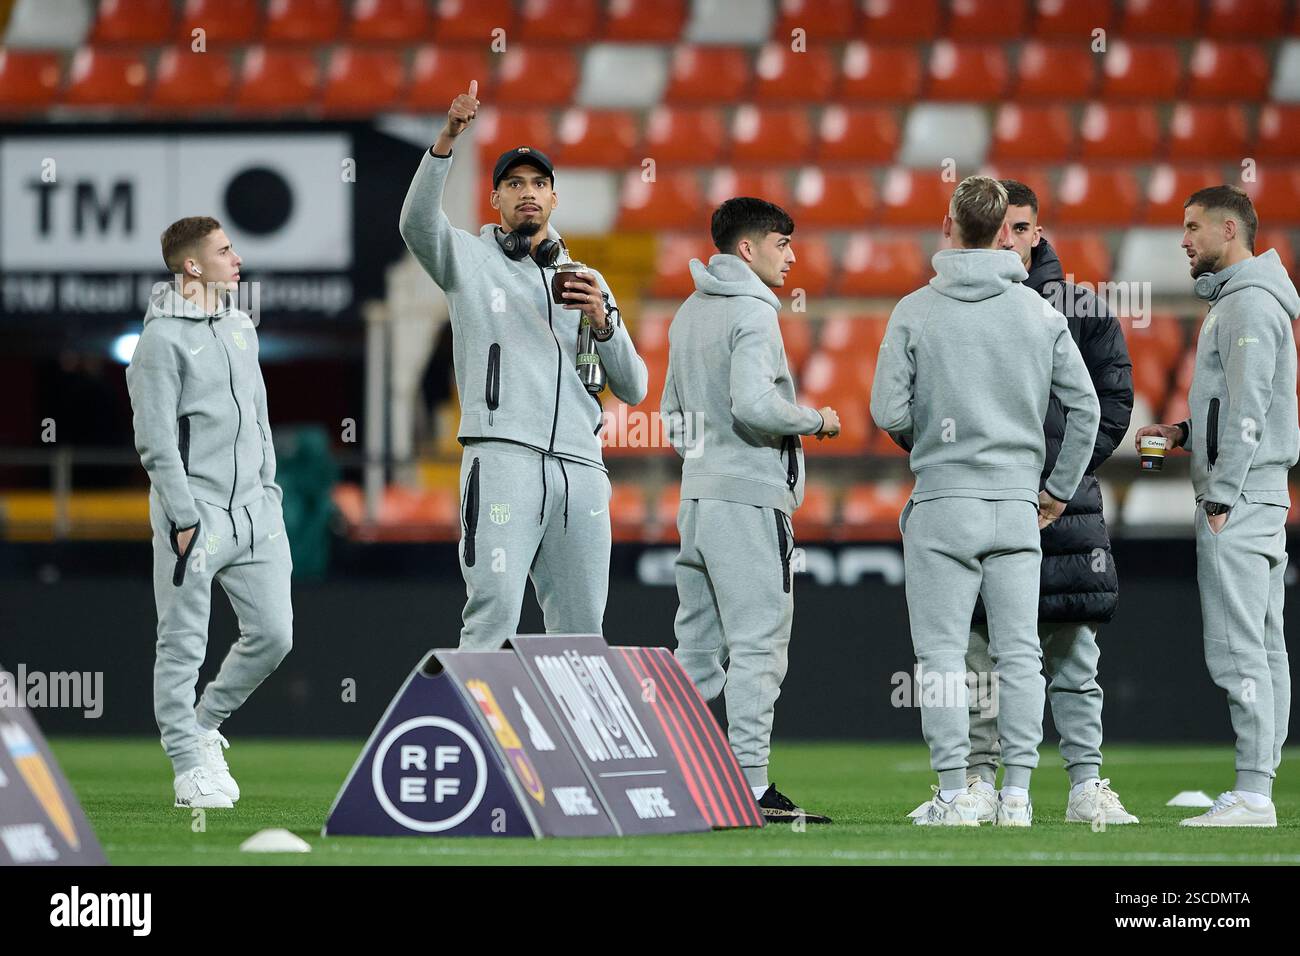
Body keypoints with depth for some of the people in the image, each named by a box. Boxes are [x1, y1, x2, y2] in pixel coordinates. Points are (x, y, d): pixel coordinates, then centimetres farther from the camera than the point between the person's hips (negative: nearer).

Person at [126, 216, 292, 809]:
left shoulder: (240, 327, 16)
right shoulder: (163, 338, -8)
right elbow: (156, 441, -13)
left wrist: (270, 492, 14)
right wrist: (185, 519, -17)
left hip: (253, 508, 7)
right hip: (194, 508, -7)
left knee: (272, 633, 5)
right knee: (185, 643, -3)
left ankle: (204, 724, 23)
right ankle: (190, 762, 3)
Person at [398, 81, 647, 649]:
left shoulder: (586, 282, 22)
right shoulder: (471, 259, 12)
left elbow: (633, 389, 16)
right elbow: (417, 222, -12)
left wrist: (603, 322, -3)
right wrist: (446, 141, -26)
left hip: (580, 468, 5)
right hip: (504, 457, -5)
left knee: (580, 632, 5)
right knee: (493, 613, -19)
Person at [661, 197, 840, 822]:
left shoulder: (690, 313, 16)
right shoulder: (752, 313, -12)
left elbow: (672, 408, 22)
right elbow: (754, 405, -23)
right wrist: (816, 419, -9)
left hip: (696, 497, 9)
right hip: (748, 498, -9)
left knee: (698, 647, 11)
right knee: (758, 644, -8)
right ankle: (750, 786, -11)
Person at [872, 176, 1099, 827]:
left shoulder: (915, 311, -4)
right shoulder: (1042, 314, 3)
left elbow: (887, 410, -7)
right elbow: (1085, 406, 4)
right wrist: (1059, 488, 14)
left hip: (943, 503, -2)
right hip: (1018, 504, 2)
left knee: (942, 652, 0)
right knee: (1019, 652, 5)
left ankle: (954, 794, -3)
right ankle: (1017, 793, 2)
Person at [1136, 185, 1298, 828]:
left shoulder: (1248, 304, -12)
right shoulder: (1238, 300, 20)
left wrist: (1221, 496, -20)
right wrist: (1185, 432, 14)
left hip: (1239, 499, -11)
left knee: (1237, 651, -12)